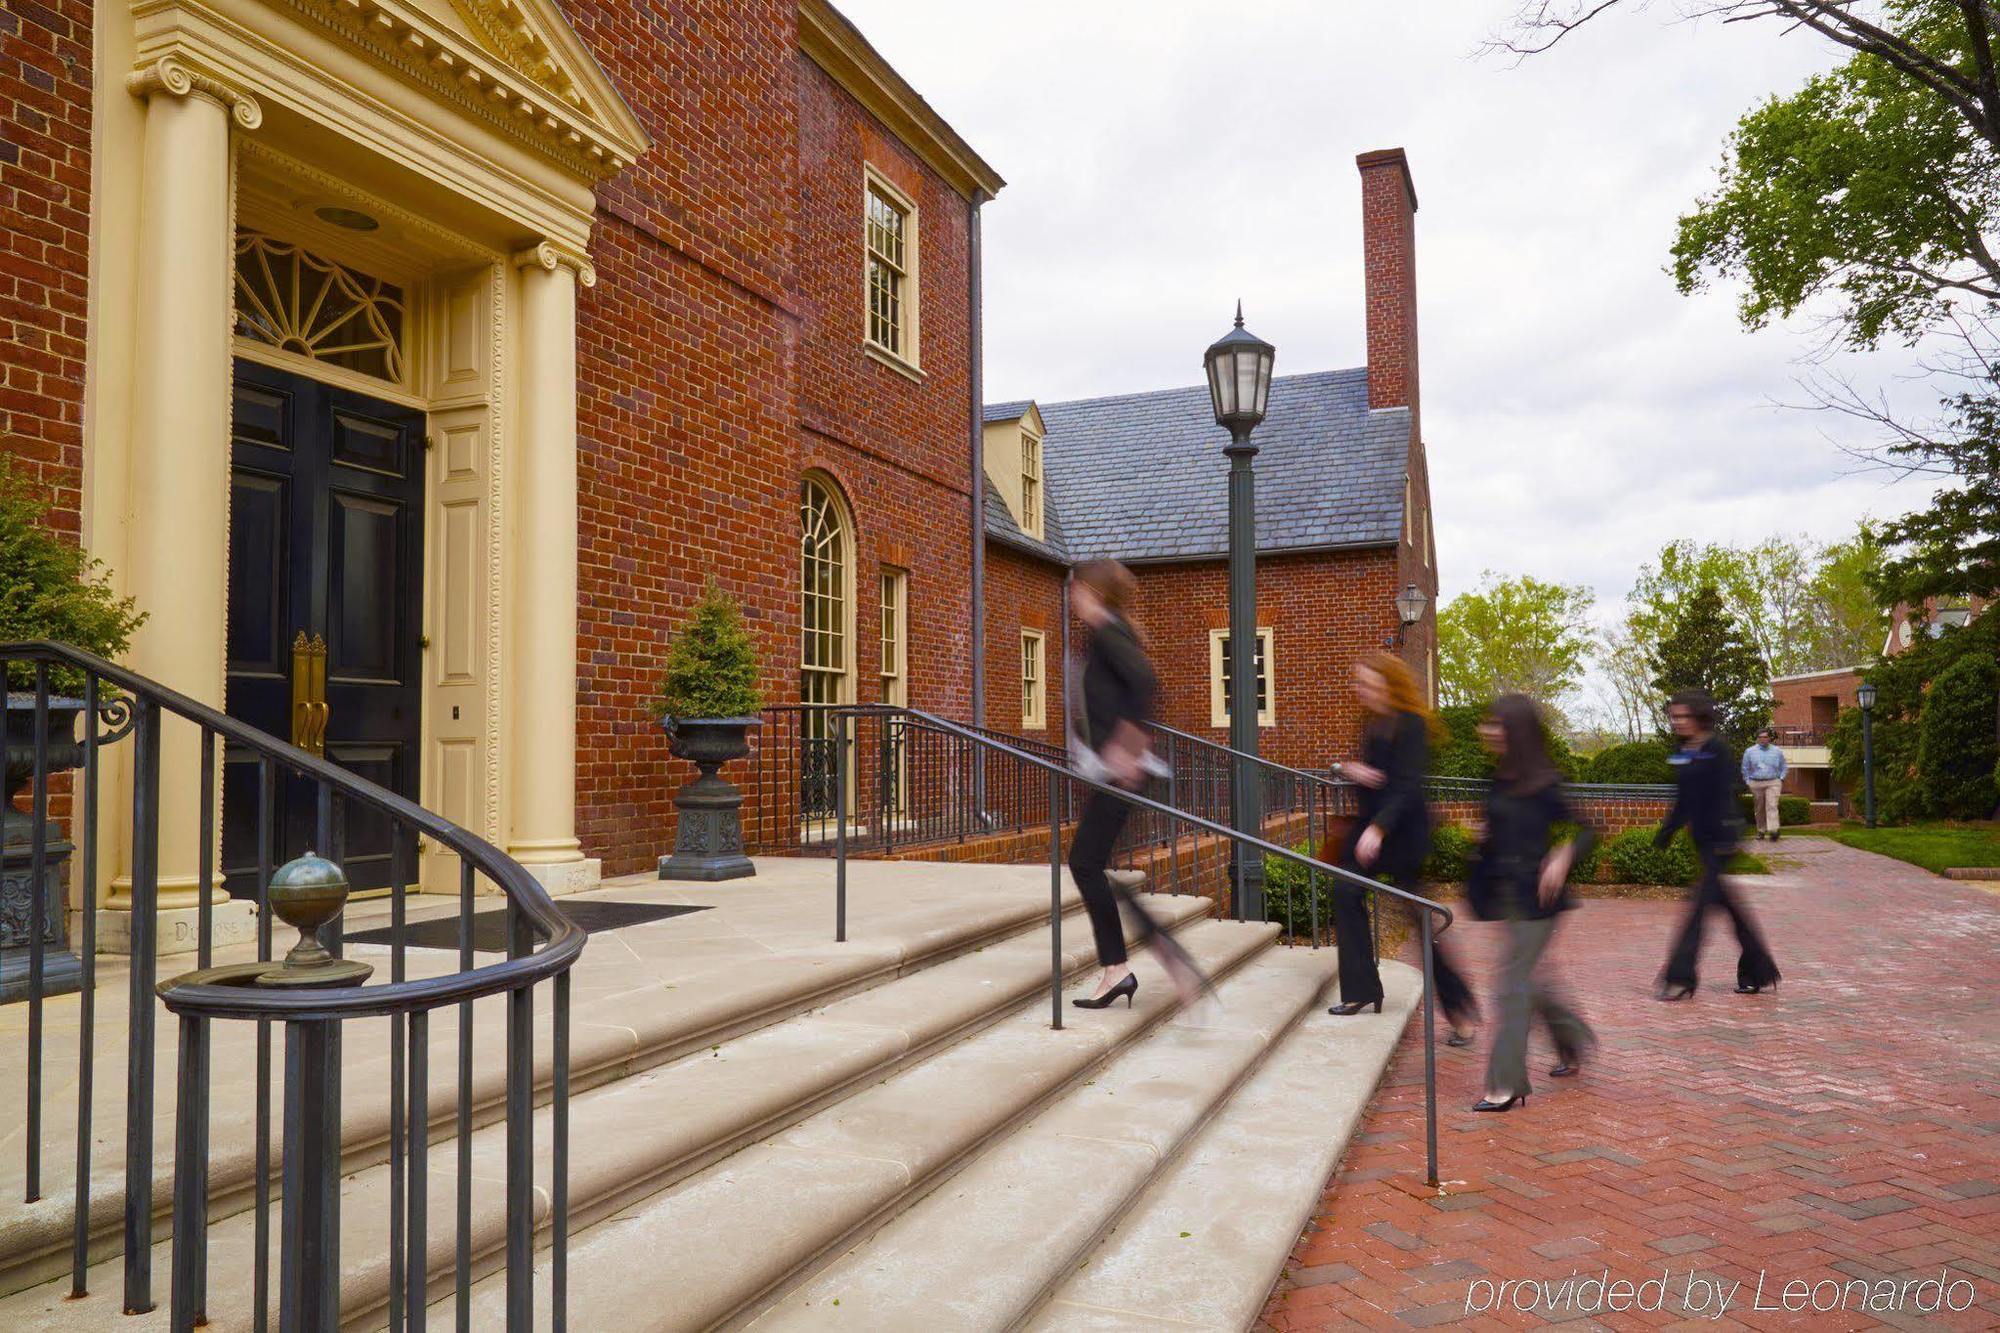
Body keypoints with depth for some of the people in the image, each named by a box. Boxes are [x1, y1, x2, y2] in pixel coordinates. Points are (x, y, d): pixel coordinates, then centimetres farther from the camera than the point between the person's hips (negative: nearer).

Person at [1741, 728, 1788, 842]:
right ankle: (1761, 831, 16)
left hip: (1773, 783, -1)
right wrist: (1748, 782, 8)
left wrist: (1781, 779, 4)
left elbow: (1783, 767, 16)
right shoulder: (1749, 751, 8)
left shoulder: (1777, 751, 8)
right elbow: (1745, 769, 13)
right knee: (1759, 809, 6)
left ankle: (1773, 830, -23)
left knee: (1772, 806, -15)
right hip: (1756, 784, 1)